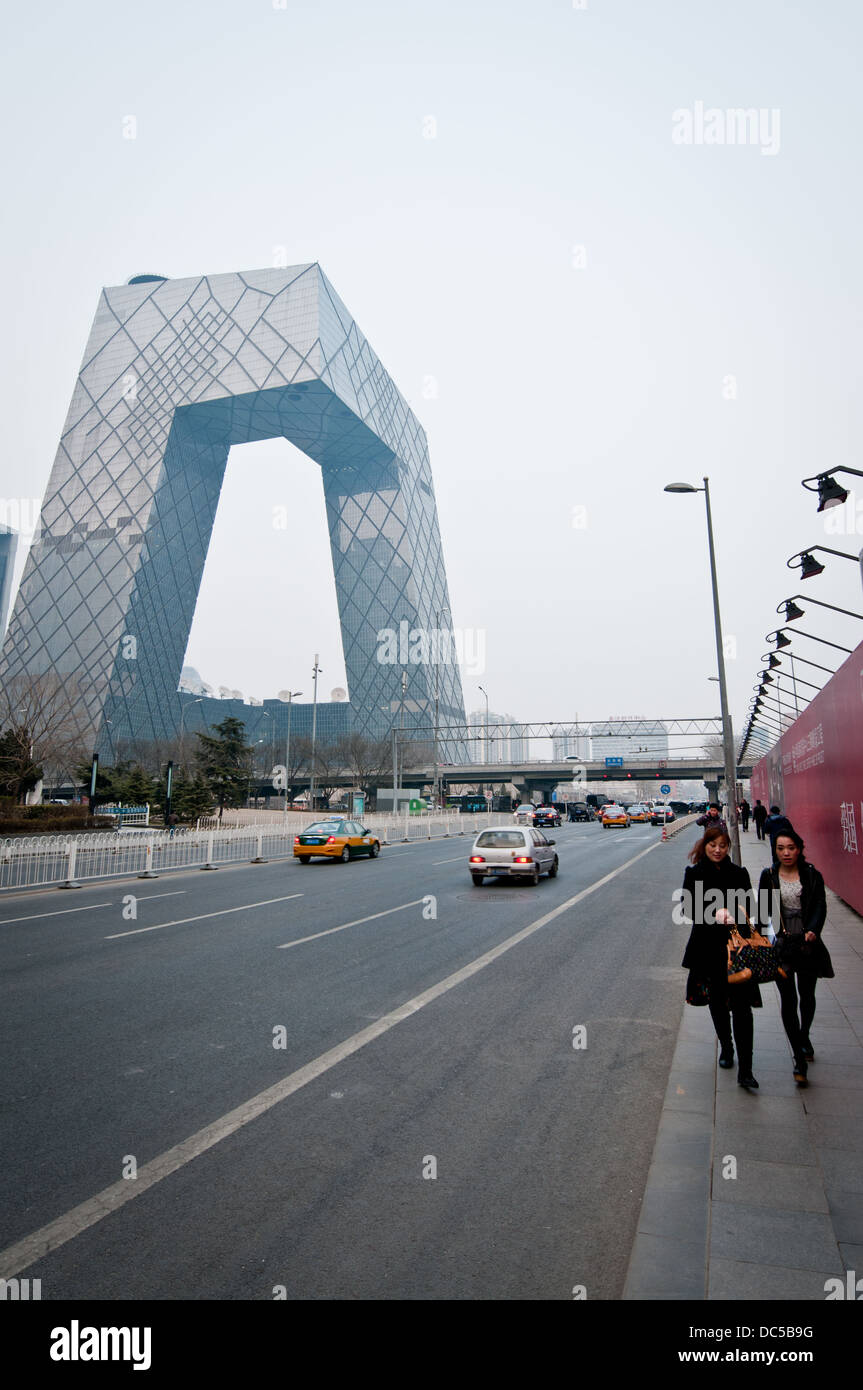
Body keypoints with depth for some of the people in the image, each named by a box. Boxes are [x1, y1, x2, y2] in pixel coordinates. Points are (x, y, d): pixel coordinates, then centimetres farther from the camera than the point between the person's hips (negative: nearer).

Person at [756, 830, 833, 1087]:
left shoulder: (812, 876, 0)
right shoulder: (768, 876, 1)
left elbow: (820, 907, -7)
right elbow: (762, 912, 4)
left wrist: (812, 930, -24)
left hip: (808, 943, 1)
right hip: (781, 944, -1)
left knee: (807, 995, 17)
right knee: (788, 1000, -4)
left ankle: (804, 1036, 45)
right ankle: (800, 1059, 2)